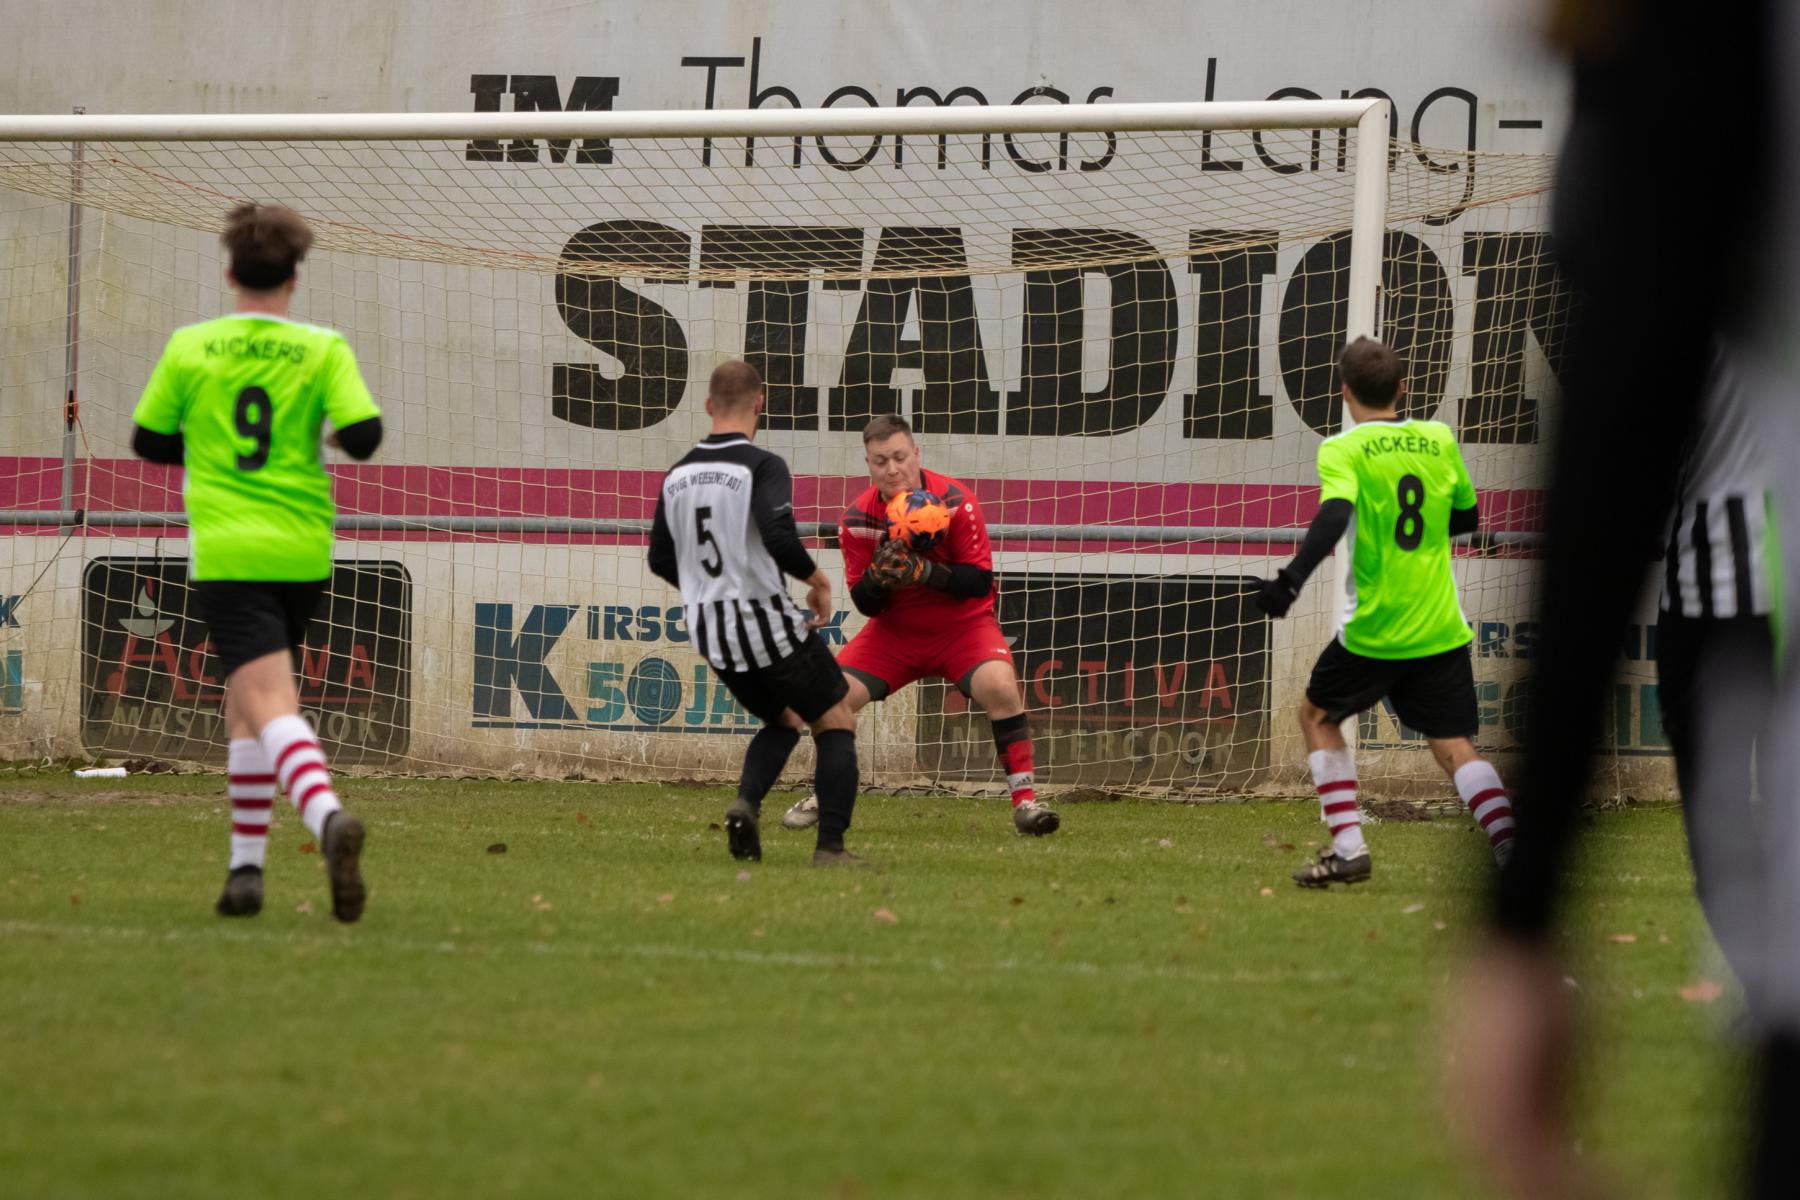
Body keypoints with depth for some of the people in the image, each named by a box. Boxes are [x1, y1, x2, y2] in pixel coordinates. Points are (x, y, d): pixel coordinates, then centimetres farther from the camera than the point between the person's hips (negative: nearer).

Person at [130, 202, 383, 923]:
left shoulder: (189, 348, 1)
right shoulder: (322, 349, 0)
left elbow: (148, 441, 9)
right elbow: (364, 435, -10)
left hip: (226, 555, -3)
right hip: (303, 551, 3)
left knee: (273, 708, -14)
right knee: (245, 702, 20)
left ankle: (327, 815, -42)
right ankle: (246, 867, 20)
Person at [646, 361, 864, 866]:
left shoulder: (678, 475, 6)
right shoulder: (762, 466, -13)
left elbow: (660, 560, 12)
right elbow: (780, 537, -27)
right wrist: (817, 579, -9)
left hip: (711, 633, 6)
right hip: (768, 622, -6)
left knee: (782, 720, 26)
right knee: (837, 724, 10)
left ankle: (747, 801, -1)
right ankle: (831, 847, -2)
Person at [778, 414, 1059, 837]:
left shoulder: (955, 501, -19)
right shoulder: (857, 518, -9)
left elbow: (979, 582, -22)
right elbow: (865, 604, -6)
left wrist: (925, 572, -37)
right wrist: (876, 576, -30)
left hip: (962, 626, -3)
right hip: (894, 630, 3)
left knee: (1000, 687, -29)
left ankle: (1025, 801, -20)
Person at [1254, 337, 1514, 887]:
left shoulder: (1343, 450, -6)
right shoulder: (1439, 440, 8)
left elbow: (1334, 515, -24)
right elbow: (1467, 517, 19)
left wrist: (1290, 581, -32)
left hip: (1374, 629, -3)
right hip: (1442, 629, 3)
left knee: (1318, 716, 19)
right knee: (1454, 745, 4)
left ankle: (1348, 848, 10)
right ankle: (1510, 843, -19)